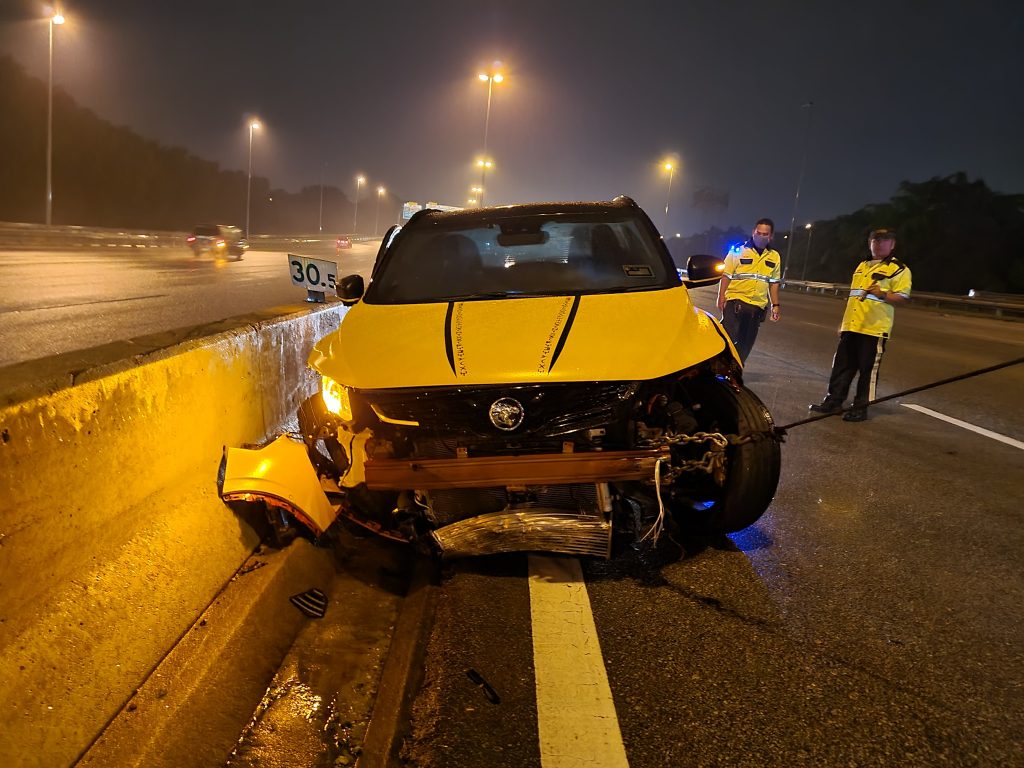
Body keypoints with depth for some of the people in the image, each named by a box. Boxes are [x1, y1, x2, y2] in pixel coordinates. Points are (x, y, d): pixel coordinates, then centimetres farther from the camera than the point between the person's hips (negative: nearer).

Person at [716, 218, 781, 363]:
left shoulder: (774, 257, 12)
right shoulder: (738, 251, 0)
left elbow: (773, 283, 16)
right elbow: (726, 276, -2)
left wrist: (775, 305, 11)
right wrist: (721, 296, -12)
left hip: (758, 306, 4)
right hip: (735, 302, -4)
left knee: (745, 345, 6)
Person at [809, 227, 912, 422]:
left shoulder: (899, 269, -3)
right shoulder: (862, 266, 20)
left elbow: (903, 297, -11)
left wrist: (882, 295, -29)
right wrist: (843, 322, 23)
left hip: (874, 329, -7)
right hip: (851, 326, 7)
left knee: (868, 369, -1)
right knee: (842, 366, 10)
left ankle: (860, 408, 6)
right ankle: (833, 401, 18)